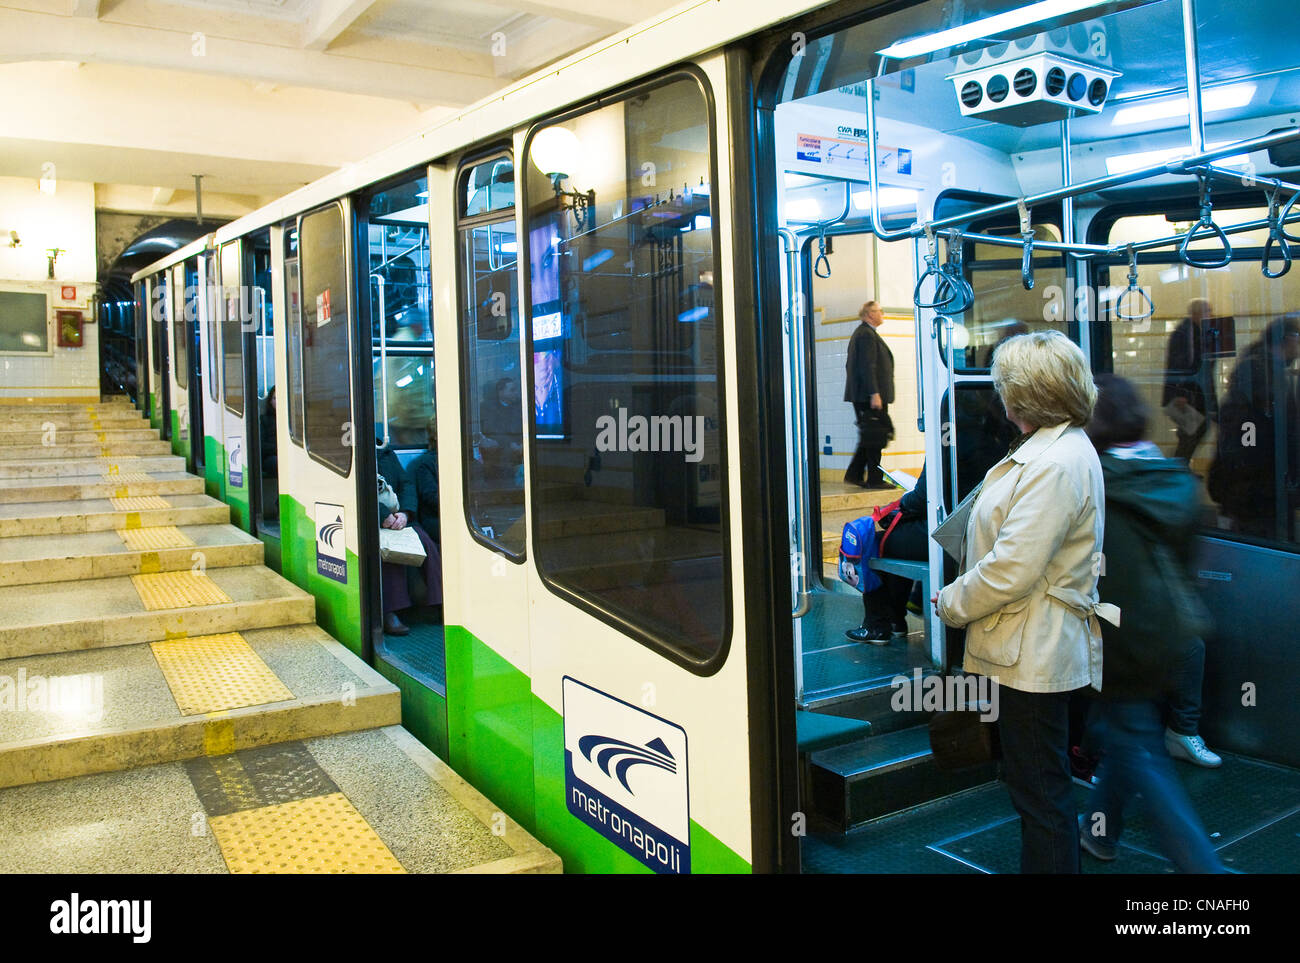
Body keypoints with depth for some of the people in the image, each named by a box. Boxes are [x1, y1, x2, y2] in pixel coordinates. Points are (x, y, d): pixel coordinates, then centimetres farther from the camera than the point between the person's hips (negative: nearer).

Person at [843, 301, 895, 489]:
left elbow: (850, 365, 24)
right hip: (870, 395, -10)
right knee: (875, 437, -5)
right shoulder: (867, 334, -12)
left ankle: (854, 474, 11)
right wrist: (874, 394, -24)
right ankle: (874, 479, -2)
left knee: (869, 437, 12)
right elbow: (867, 366, -20)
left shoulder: (859, 333, 21)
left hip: (861, 396, 10)